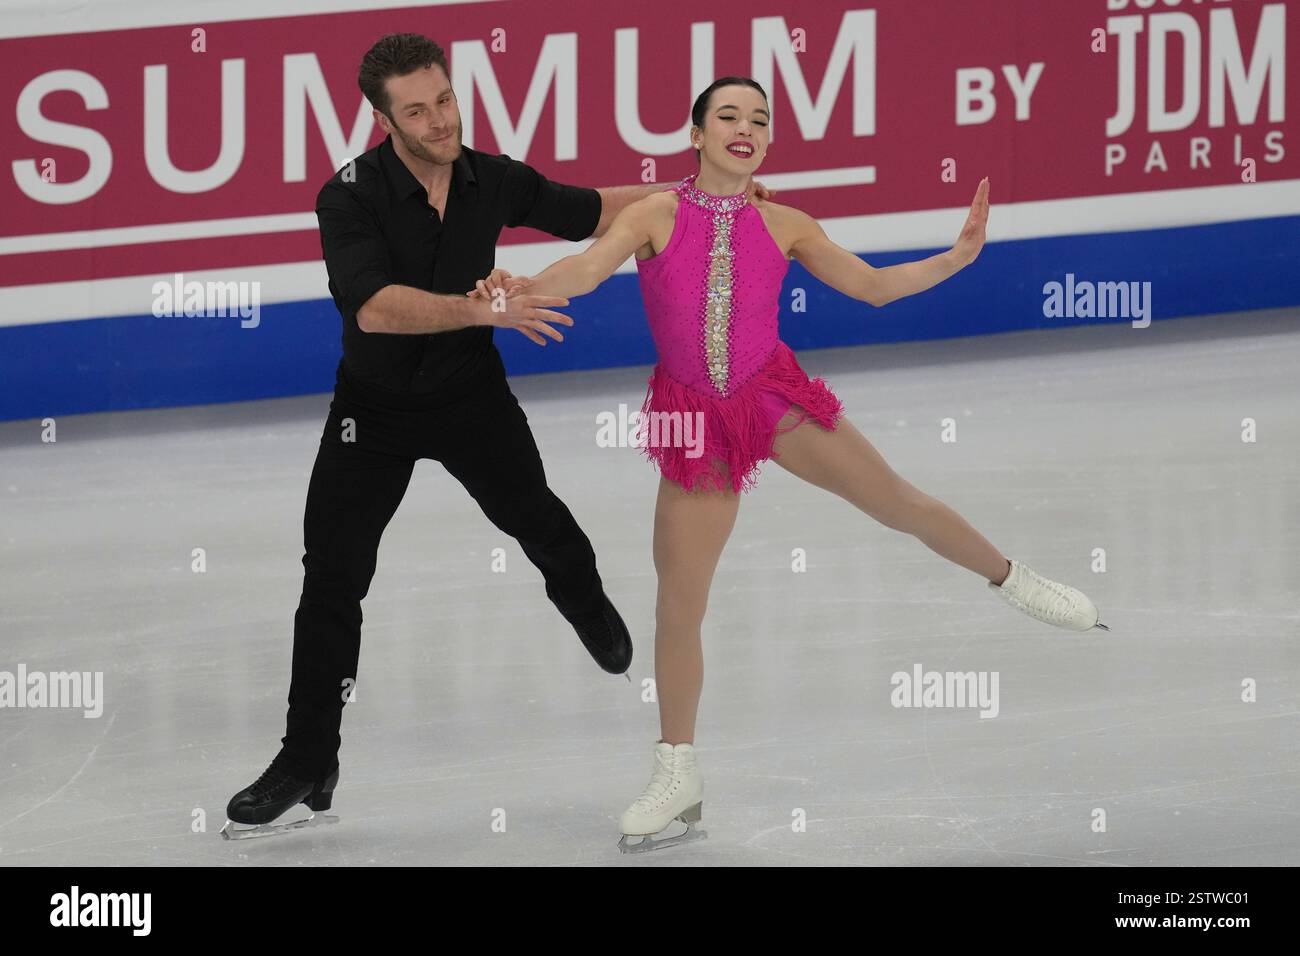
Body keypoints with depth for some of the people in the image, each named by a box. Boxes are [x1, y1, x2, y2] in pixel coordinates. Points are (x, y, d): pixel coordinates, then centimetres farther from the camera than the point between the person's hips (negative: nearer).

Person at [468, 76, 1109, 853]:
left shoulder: (783, 226, -2)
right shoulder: (658, 215, -9)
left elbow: (872, 286, 5)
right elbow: (588, 269, -24)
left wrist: (958, 257, -7)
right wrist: (524, 288, -45)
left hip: (774, 395, 1)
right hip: (697, 417, -1)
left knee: (901, 504, 6)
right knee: (678, 605, 1)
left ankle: (1011, 580, 38)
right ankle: (678, 779, 13)